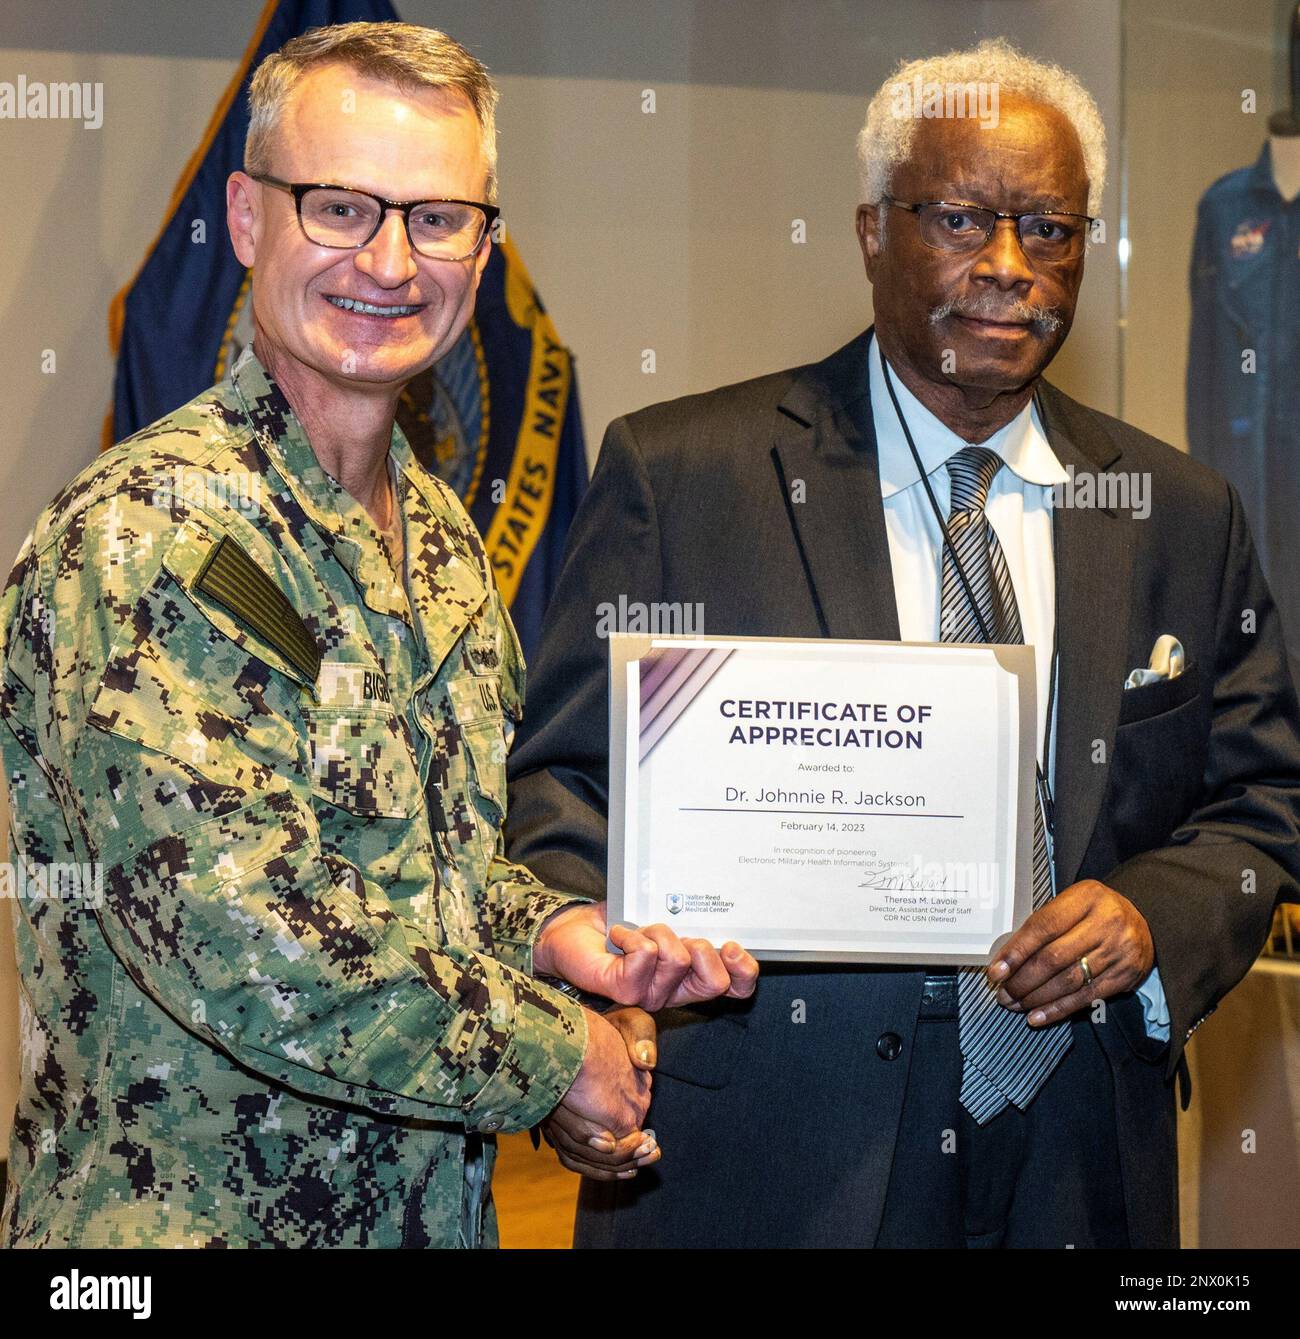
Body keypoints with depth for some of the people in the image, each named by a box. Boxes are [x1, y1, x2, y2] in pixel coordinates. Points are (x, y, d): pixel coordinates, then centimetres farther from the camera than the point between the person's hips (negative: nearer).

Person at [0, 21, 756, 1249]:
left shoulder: (441, 538, 6)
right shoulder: (143, 537, -20)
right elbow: (236, 942, -26)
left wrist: (558, 936, -3)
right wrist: (560, 1052, -16)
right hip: (187, 1219, -7)